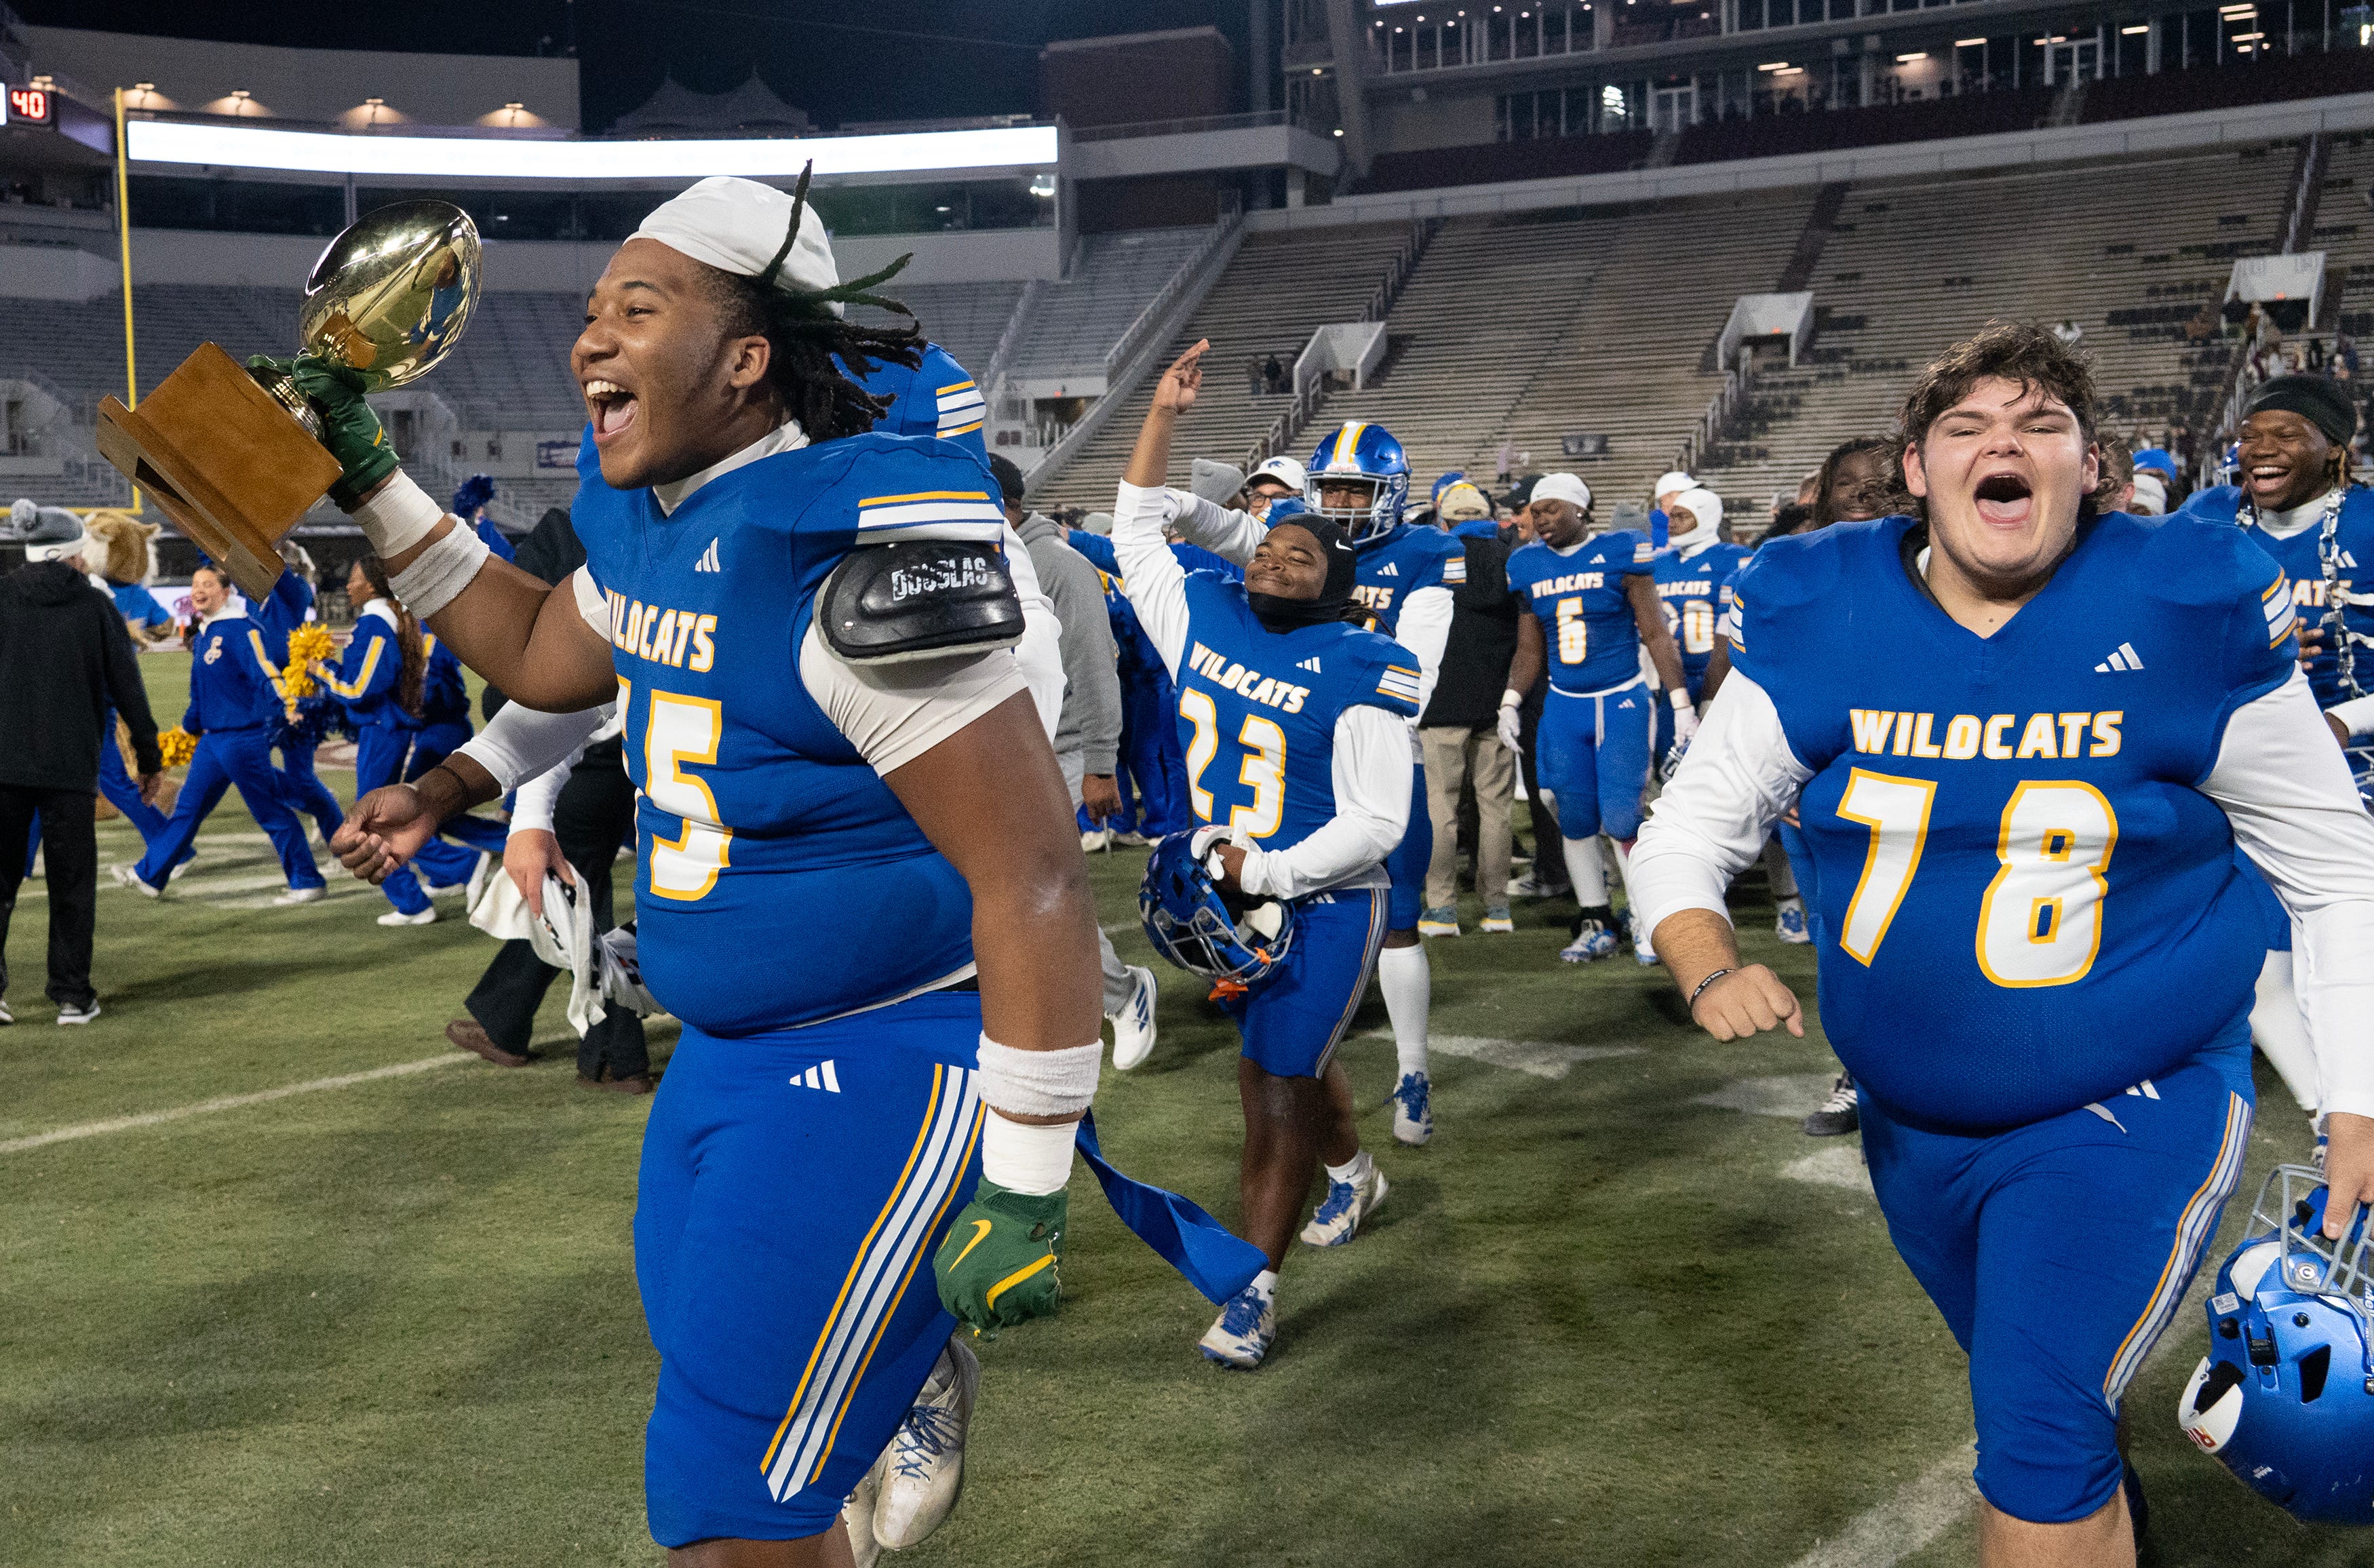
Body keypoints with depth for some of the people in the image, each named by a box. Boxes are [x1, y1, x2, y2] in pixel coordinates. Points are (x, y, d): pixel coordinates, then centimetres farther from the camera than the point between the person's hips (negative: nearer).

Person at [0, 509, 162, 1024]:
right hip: (70, 766, -1)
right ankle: (72, 995, 8)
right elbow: (126, 687, 2)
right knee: (72, 883, 6)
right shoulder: (96, 607, 1)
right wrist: (149, 757, 10)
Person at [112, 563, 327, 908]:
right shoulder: (202, 636, 14)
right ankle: (150, 875, 21)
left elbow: (265, 672, -27)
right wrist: (189, 728, 34)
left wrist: (281, 705, -43)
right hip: (212, 738, 8)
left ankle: (308, 882, 6)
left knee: (270, 812, -2)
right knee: (188, 807, 14)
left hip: (244, 736, -8)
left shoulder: (241, 630, -14)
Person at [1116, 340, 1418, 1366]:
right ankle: (1351, 1173, 51)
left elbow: (1376, 823, -17)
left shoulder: (1361, 673, -16)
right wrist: (1161, 416, 8)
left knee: (1279, 1089, -4)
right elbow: (1138, 531, 15)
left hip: (1321, 904, -6)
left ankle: (1254, 1289, 7)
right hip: (1226, 894, 6)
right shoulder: (1203, 620, 0)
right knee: (1282, 1063, 22)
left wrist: (1265, 873, -19)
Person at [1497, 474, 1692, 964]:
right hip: (1563, 707, 4)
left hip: (1622, 702, -4)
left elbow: (1656, 634, -4)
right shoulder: (1528, 566, 5)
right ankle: (1596, 924, 19)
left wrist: (1682, 706, -6)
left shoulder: (1620, 553, -7)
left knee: (1622, 819, -8)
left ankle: (1646, 919, 9)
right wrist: (1510, 704, 1)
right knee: (1576, 820, 6)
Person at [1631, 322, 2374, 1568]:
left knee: (2039, 1445, -16)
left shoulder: (2189, 615, -14)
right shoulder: (1818, 625, -8)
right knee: (2035, 1397, 25)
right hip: (1913, 1125, 4)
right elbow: (1686, 828, -2)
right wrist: (1708, 966, -22)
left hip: (2128, 1113, -4)